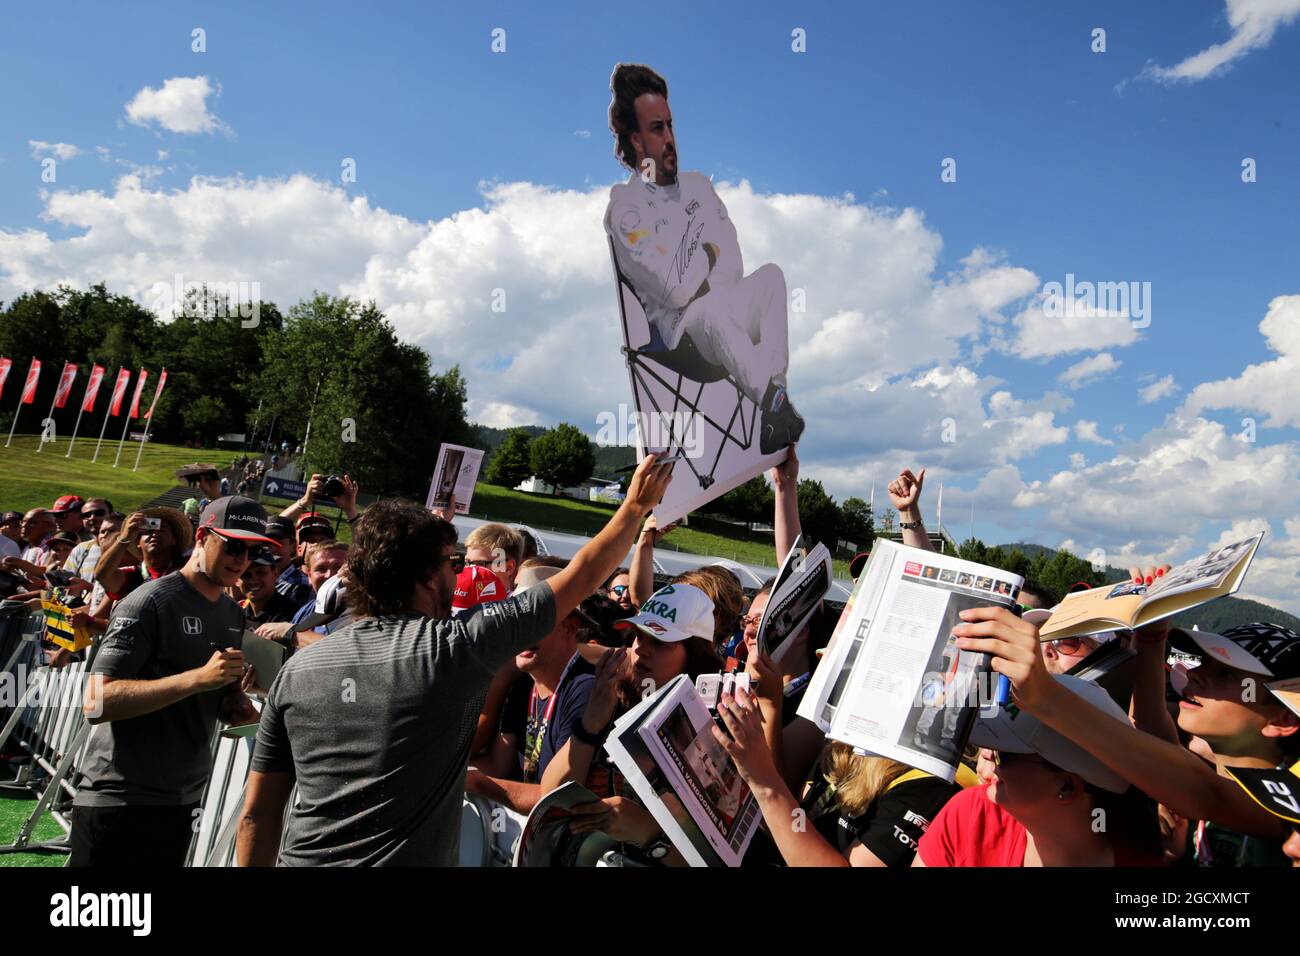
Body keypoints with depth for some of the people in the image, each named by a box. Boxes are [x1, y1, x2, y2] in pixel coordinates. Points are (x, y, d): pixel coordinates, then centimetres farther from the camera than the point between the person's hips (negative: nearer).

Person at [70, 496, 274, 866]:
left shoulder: (234, 613, 9)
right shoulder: (150, 601, -15)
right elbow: (96, 702, -22)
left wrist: (238, 708, -1)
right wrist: (199, 677, -30)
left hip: (185, 799, 7)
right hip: (120, 802, -7)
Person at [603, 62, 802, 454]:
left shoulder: (697, 184, 17)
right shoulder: (626, 207, -5)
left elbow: (734, 264, 9)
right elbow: (677, 292, -14)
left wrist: (697, 285, -8)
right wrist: (707, 255, 2)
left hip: (726, 314, 7)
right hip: (680, 329, -7)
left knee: (771, 273, -19)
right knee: (713, 309, -37)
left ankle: (774, 388, -31)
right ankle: (773, 400, -34)